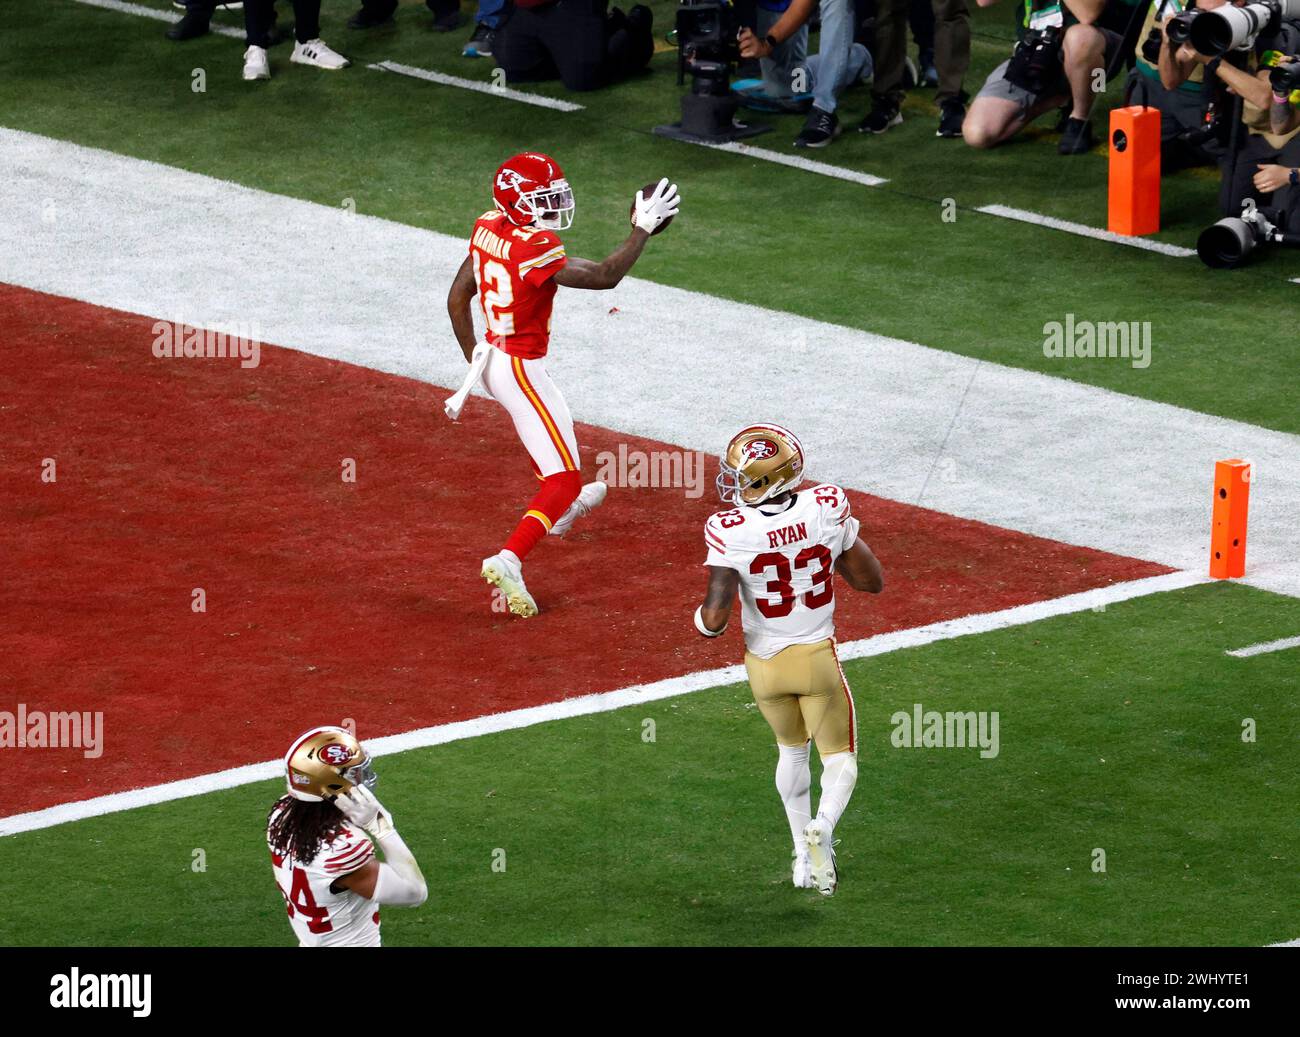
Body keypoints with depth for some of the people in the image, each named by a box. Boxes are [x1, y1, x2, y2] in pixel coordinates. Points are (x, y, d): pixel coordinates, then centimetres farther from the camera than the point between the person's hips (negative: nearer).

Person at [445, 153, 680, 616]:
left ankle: (563, 507, 63)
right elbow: (604, 276, -24)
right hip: (522, 370, -9)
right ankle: (508, 560, -21)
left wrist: (474, 356, 16)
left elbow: (457, 297, 6)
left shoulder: (488, 230, -2)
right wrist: (643, 228, -14)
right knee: (563, 480, -5)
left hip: (493, 359, 9)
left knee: (553, 426, 38)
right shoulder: (535, 249, -28)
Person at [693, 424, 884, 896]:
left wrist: (703, 618, -3)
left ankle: (804, 855, 29)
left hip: (765, 662, 0)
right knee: (839, 756, 17)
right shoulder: (826, 509, -19)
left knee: (791, 750, 27)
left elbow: (713, 620, -27)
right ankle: (824, 824, -13)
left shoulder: (730, 532, -25)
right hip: (818, 659, 0)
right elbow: (872, 581, -5)